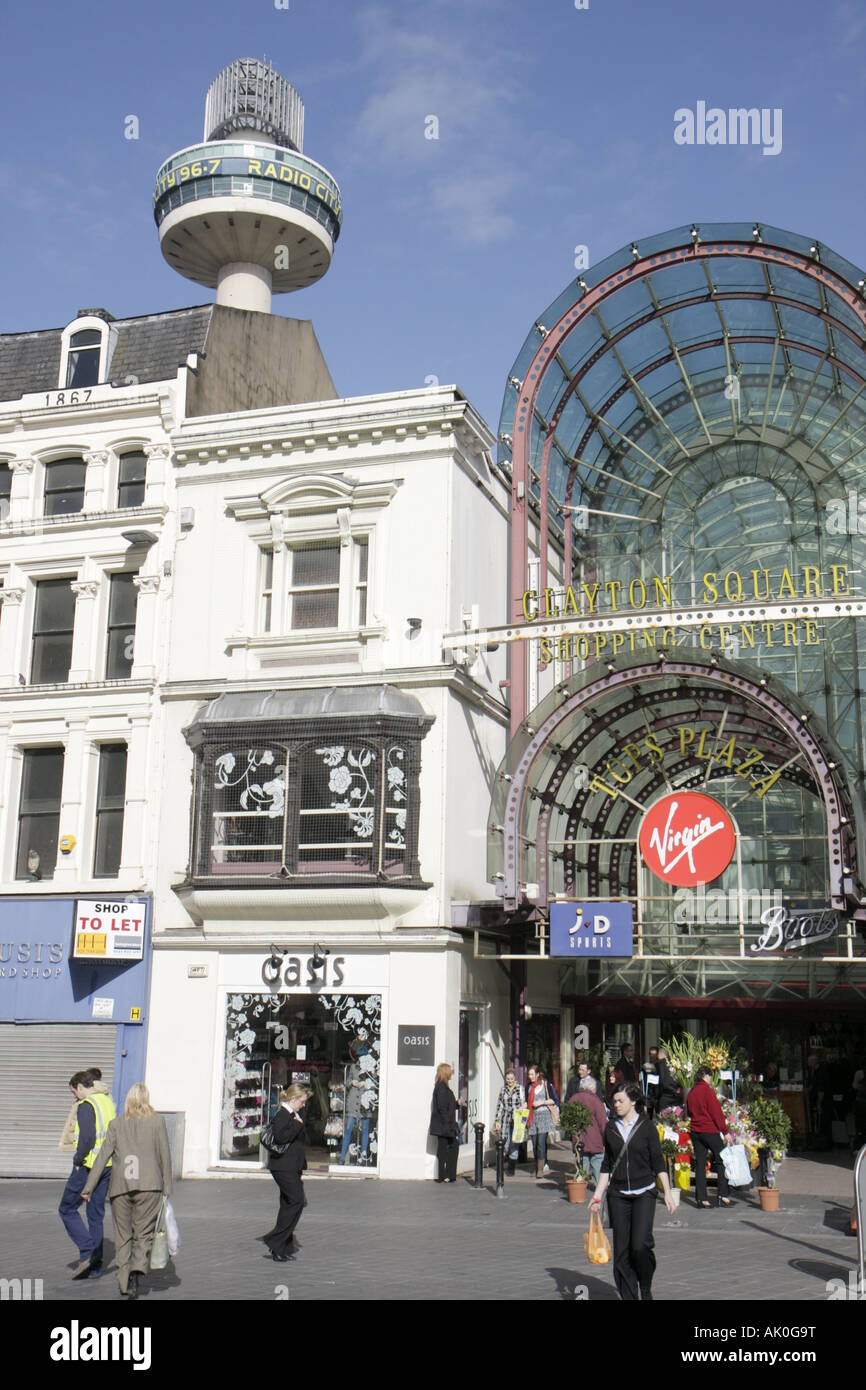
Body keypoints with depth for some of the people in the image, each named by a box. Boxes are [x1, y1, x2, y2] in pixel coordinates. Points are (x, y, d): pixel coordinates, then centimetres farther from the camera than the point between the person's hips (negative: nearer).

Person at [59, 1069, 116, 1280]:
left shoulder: (86, 1106, -12)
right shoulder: (108, 1102, 13)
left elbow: (87, 1138, -22)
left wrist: (77, 1160, -11)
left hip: (89, 1165, -8)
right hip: (107, 1165, 8)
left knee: (67, 1208, 6)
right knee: (96, 1213, 12)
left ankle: (87, 1252, -6)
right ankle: (95, 1264, 13)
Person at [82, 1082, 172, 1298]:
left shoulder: (116, 1124, 7)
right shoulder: (157, 1121, 3)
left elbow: (103, 1155, 2)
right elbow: (165, 1156, 2)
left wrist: (88, 1187, 4)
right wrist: (167, 1189, 7)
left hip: (120, 1187, 1)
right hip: (149, 1185, -1)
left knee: (123, 1236, 13)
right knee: (144, 1233, 5)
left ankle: (124, 1280, 12)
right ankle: (136, 1270, -18)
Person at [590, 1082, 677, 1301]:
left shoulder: (646, 1126, -3)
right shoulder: (611, 1128, 6)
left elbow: (658, 1162, 0)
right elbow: (607, 1164, 13)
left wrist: (667, 1192, -4)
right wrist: (598, 1194, 10)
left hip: (644, 1193, -3)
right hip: (618, 1195, 3)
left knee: (640, 1245, -14)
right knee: (621, 1250, 2)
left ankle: (646, 1289, 9)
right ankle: (628, 1297, 12)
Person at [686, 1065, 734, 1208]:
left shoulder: (691, 1093, 10)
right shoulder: (707, 1090, -10)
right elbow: (716, 1113, -12)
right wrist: (725, 1132, -9)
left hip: (695, 1131, 6)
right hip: (710, 1131, -6)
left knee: (700, 1164, 7)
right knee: (721, 1162, 4)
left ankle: (701, 1198, 5)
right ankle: (723, 1196, -1)